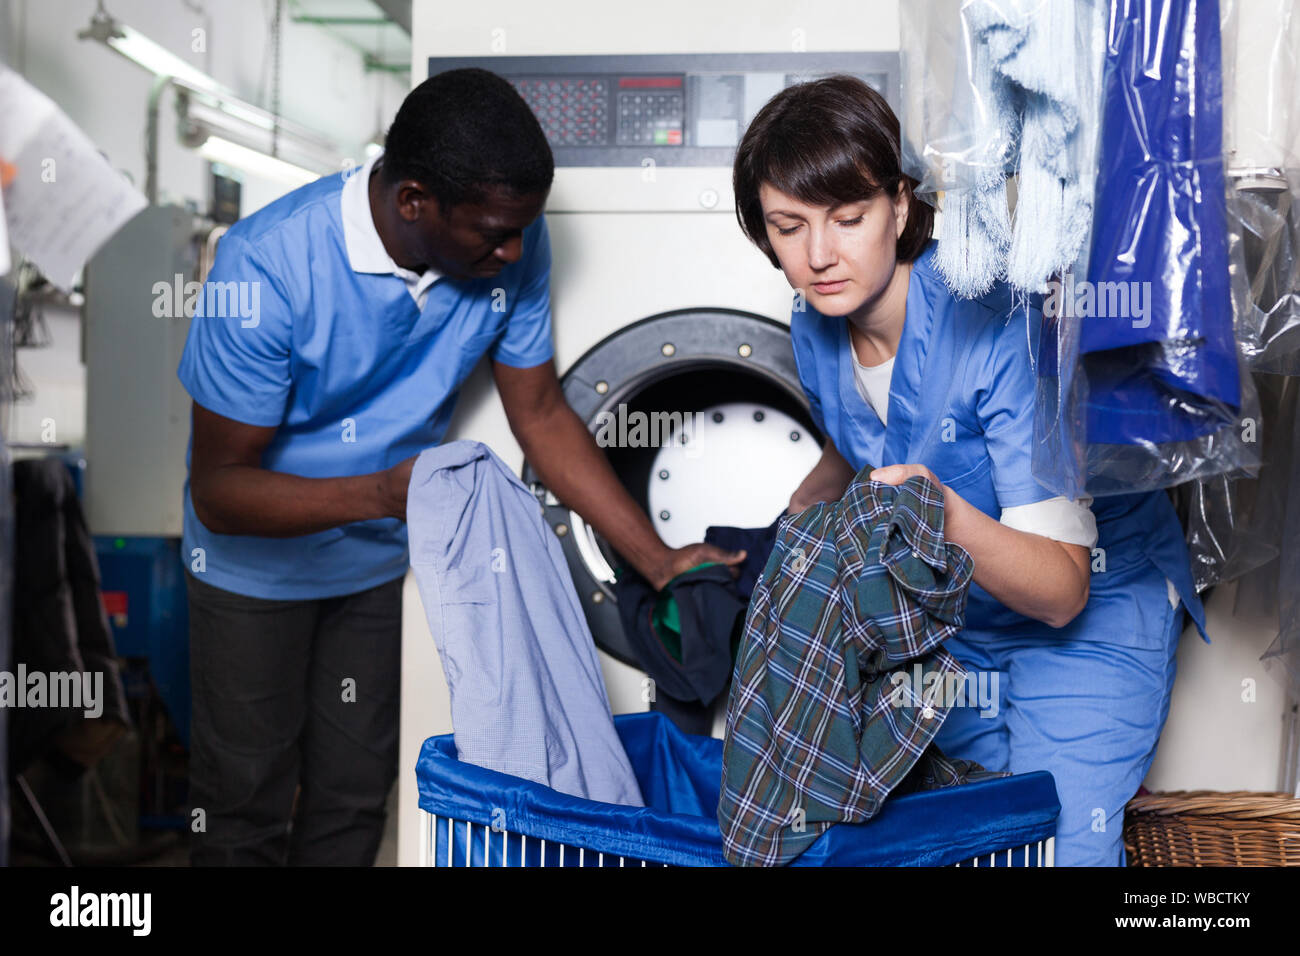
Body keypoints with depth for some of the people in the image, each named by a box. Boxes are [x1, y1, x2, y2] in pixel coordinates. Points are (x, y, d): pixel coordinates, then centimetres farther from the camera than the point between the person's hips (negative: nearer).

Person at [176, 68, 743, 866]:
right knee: (248, 798, 10)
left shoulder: (514, 253, -20)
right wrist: (383, 492, -44)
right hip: (258, 560, -4)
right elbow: (219, 489, -29)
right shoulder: (267, 270, -34)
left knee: (356, 788, 16)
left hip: (386, 559, 4)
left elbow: (541, 417, -7)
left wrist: (660, 560, -12)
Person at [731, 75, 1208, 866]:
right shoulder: (816, 330, -11)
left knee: (1055, 843, -10)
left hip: (1092, 619, -6)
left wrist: (948, 518, -52)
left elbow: (1061, 591, -35)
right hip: (949, 616, 6)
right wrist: (806, 509, -3)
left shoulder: (997, 328, -32)